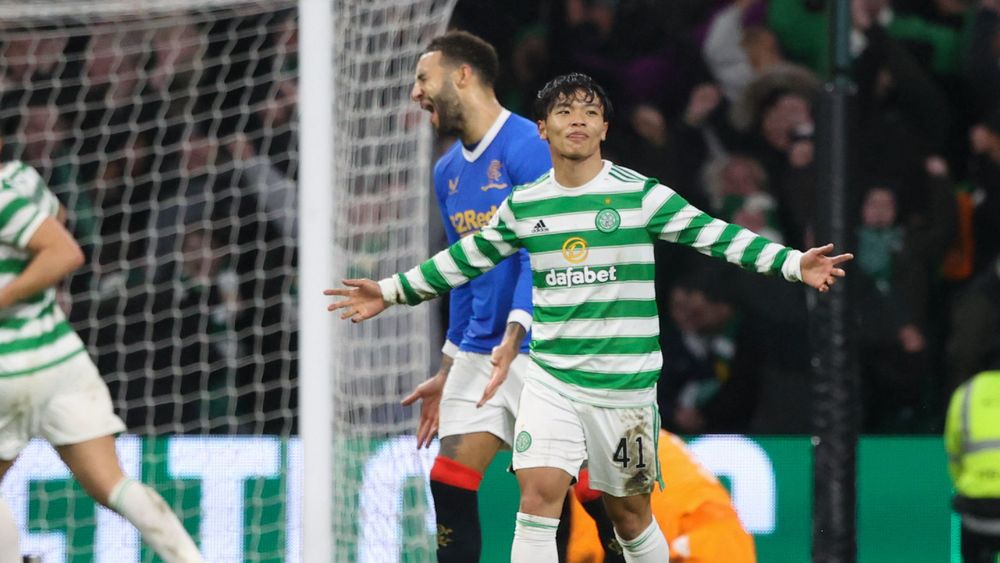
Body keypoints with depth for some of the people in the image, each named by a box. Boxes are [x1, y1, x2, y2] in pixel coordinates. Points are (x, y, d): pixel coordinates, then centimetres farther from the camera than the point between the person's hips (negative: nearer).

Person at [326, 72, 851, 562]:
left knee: (630, 513, 7)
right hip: (551, 379, 2)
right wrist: (391, 291, 19)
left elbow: (717, 236, -8)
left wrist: (793, 263, -18)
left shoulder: (641, 195, -4)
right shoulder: (523, 205, 6)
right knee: (538, 494, -15)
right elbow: (467, 258, 18)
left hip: (626, 385, -2)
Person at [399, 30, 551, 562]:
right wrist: (447, 373, 23)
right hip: (476, 354, 7)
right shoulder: (448, 172, 14)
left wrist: (512, 338, -30)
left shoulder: (527, 148, -11)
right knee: (449, 487, -2)